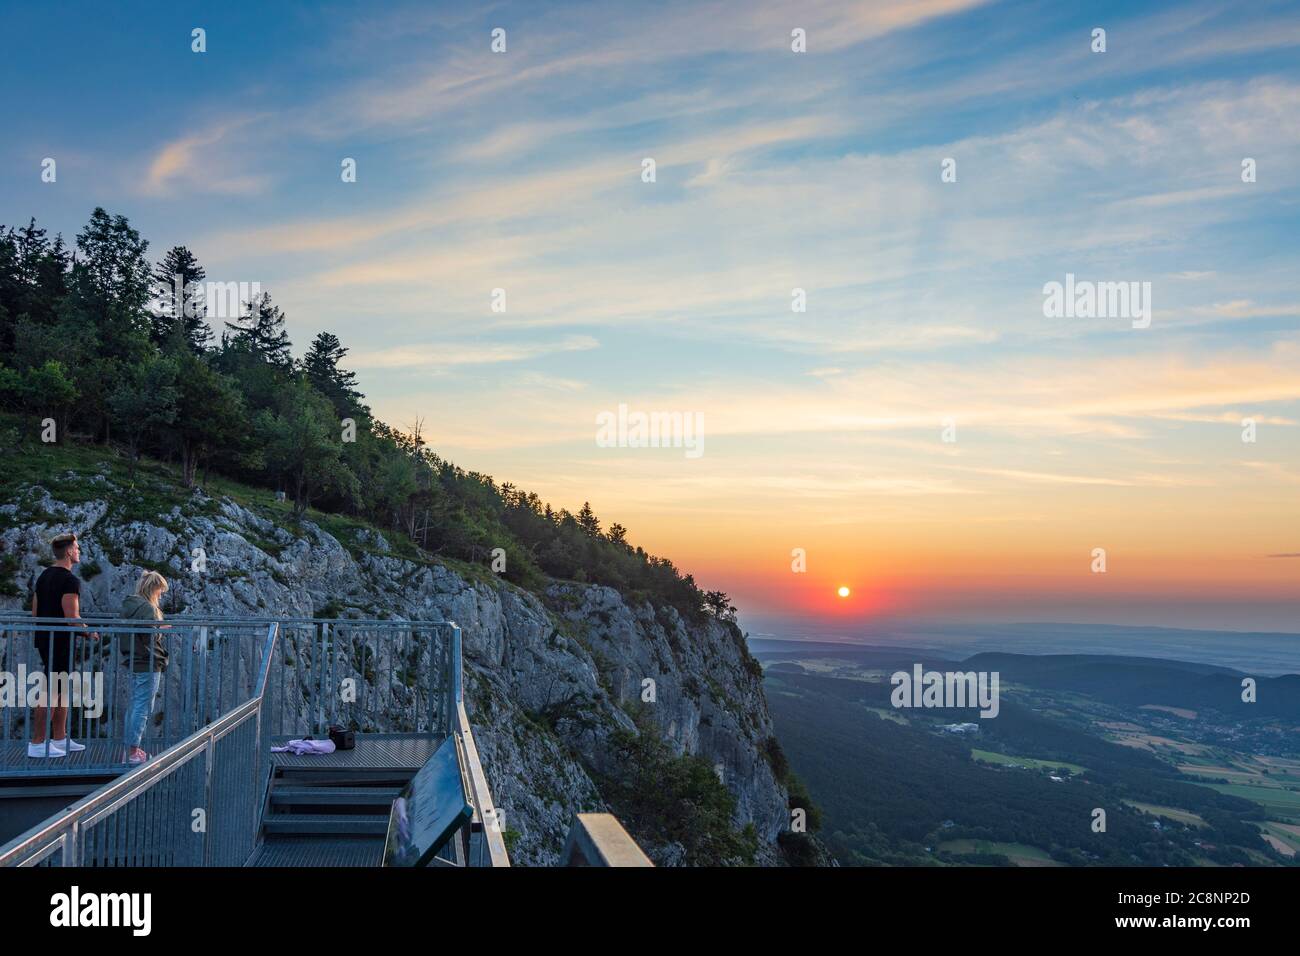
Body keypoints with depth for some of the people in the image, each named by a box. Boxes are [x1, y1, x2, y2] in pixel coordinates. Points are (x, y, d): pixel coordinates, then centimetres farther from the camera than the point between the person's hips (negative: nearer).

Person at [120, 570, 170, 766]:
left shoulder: (128, 605, 14)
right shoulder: (147, 608, -15)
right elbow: (151, 636, -22)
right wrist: (163, 629, -3)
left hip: (133, 662, 10)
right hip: (148, 663, -10)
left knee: (134, 707, 16)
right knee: (143, 708, -5)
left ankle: (130, 749, 22)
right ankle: (134, 752, -4)